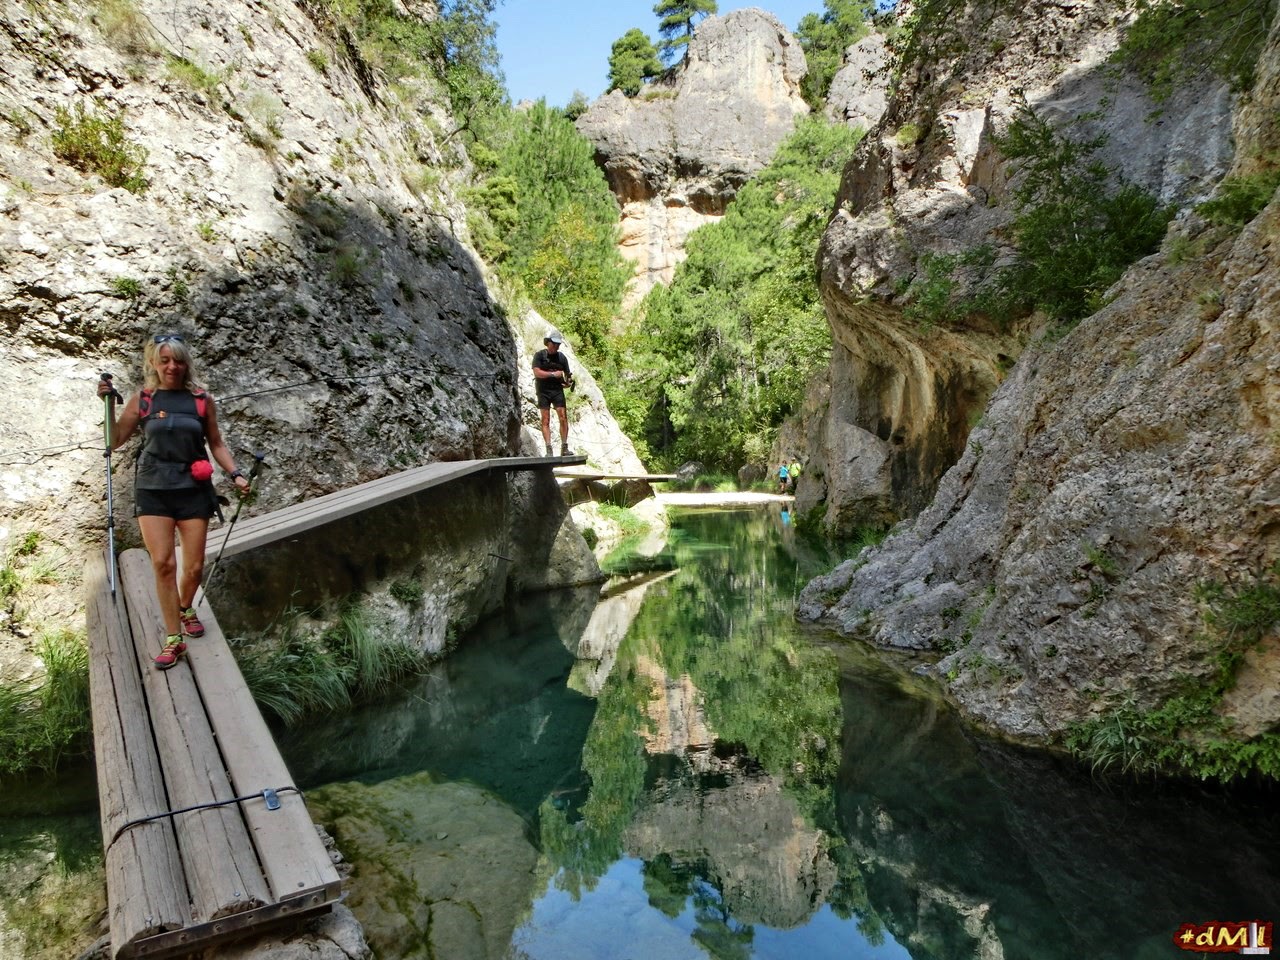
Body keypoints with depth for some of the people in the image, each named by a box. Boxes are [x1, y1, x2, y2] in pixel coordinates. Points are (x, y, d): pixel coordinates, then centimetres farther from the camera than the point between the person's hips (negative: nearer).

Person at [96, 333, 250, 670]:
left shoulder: (201, 400, 1)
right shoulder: (142, 400, 2)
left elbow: (216, 443, 9)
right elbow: (114, 440, 7)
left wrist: (235, 474, -2)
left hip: (193, 490, 0)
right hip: (153, 491, 0)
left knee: (194, 567, 5)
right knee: (162, 564, -9)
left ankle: (186, 608, 37)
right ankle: (174, 639, 1)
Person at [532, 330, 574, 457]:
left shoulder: (562, 357, 10)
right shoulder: (539, 355, 0)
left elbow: (567, 374, 14)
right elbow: (537, 372, -11)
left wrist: (569, 382, -9)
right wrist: (553, 374, -18)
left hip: (557, 390, 2)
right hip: (543, 390, -2)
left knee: (563, 418, -9)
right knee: (545, 420, -3)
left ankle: (564, 448, -5)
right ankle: (549, 450, -5)